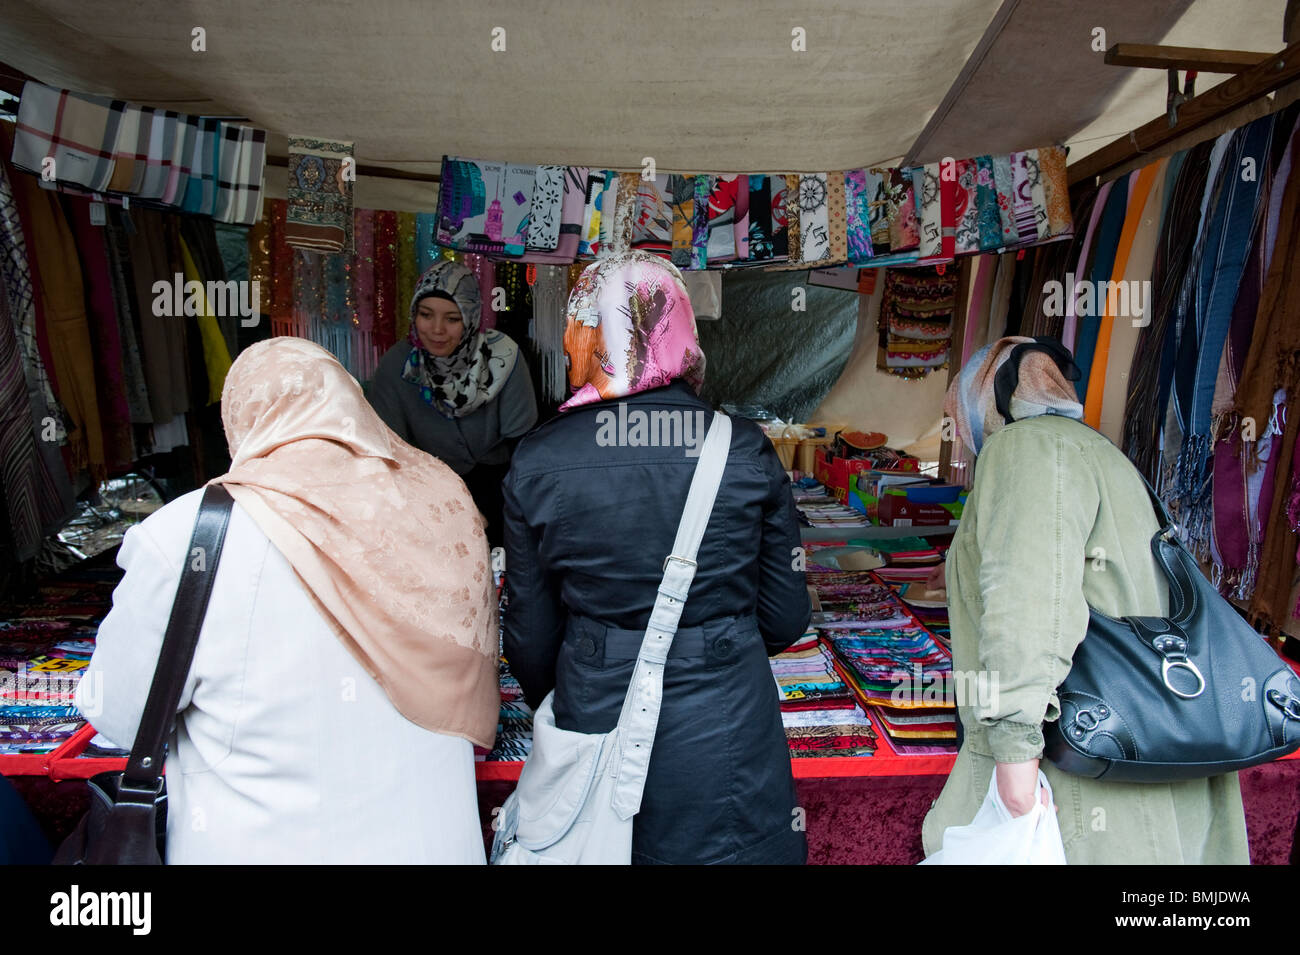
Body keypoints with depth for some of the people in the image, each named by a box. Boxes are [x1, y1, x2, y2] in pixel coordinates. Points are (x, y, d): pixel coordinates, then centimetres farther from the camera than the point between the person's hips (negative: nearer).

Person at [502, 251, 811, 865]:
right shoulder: (747, 450, -13)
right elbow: (786, 618, -3)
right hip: (726, 730, 1)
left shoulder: (536, 462, -14)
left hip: (596, 722, 0)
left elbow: (531, 633, -4)